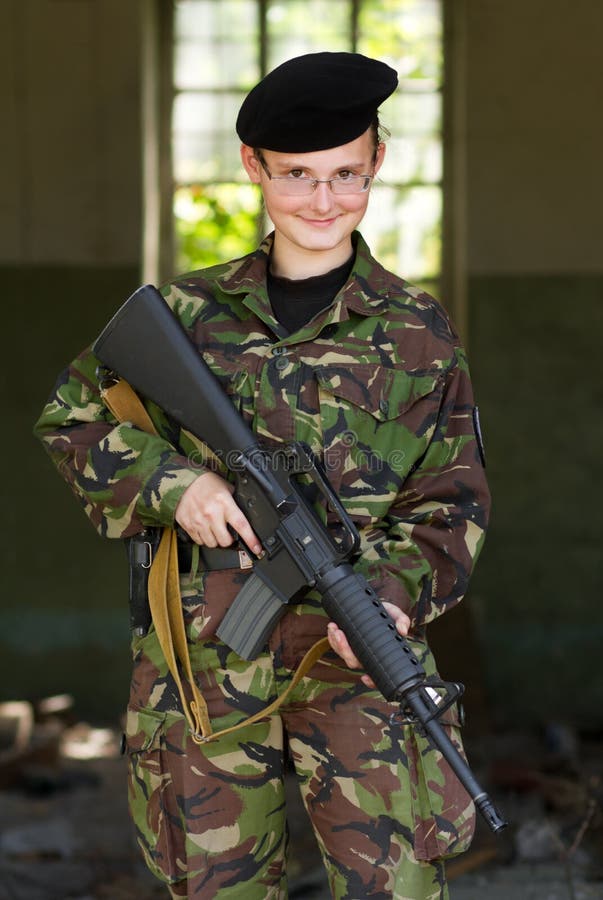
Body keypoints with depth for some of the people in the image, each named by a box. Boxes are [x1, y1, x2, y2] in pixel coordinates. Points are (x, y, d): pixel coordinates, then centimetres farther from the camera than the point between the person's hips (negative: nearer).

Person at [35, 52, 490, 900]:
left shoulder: (416, 332, 4)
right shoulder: (188, 313, 7)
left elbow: (451, 502, 4)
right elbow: (69, 420, 14)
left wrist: (398, 592, -16)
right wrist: (169, 481, -4)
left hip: (356, 651, -2)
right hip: (209, 661, 2)